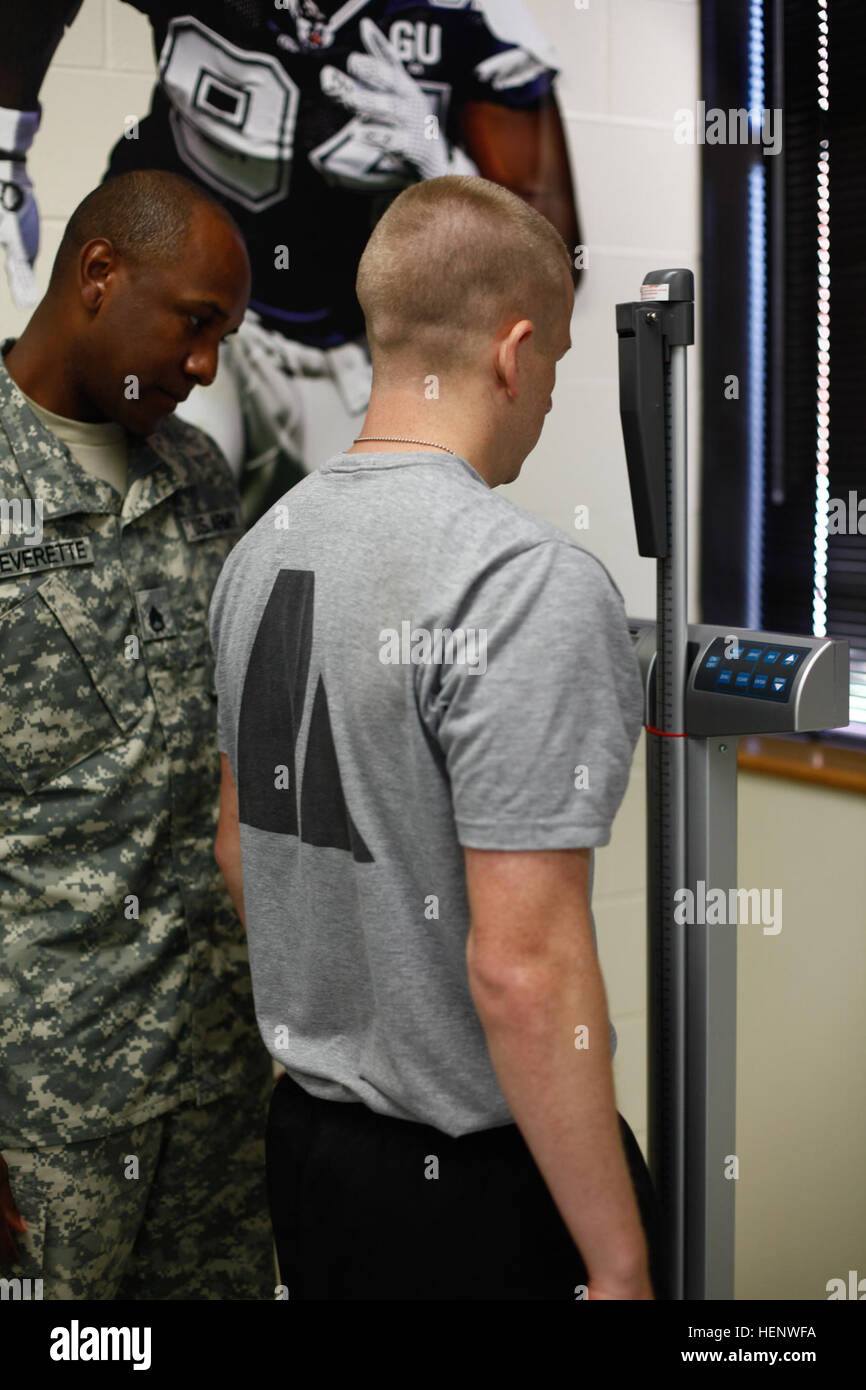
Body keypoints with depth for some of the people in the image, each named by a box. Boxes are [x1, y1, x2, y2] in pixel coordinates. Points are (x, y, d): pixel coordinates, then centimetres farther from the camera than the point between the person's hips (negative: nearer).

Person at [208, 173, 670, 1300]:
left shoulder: (263, 547, 4)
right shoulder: (531, 581, -23)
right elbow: (522, 968, -26)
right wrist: (621, 1266, -18)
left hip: (306, 1130, 8)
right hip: (480, 1182, -8)